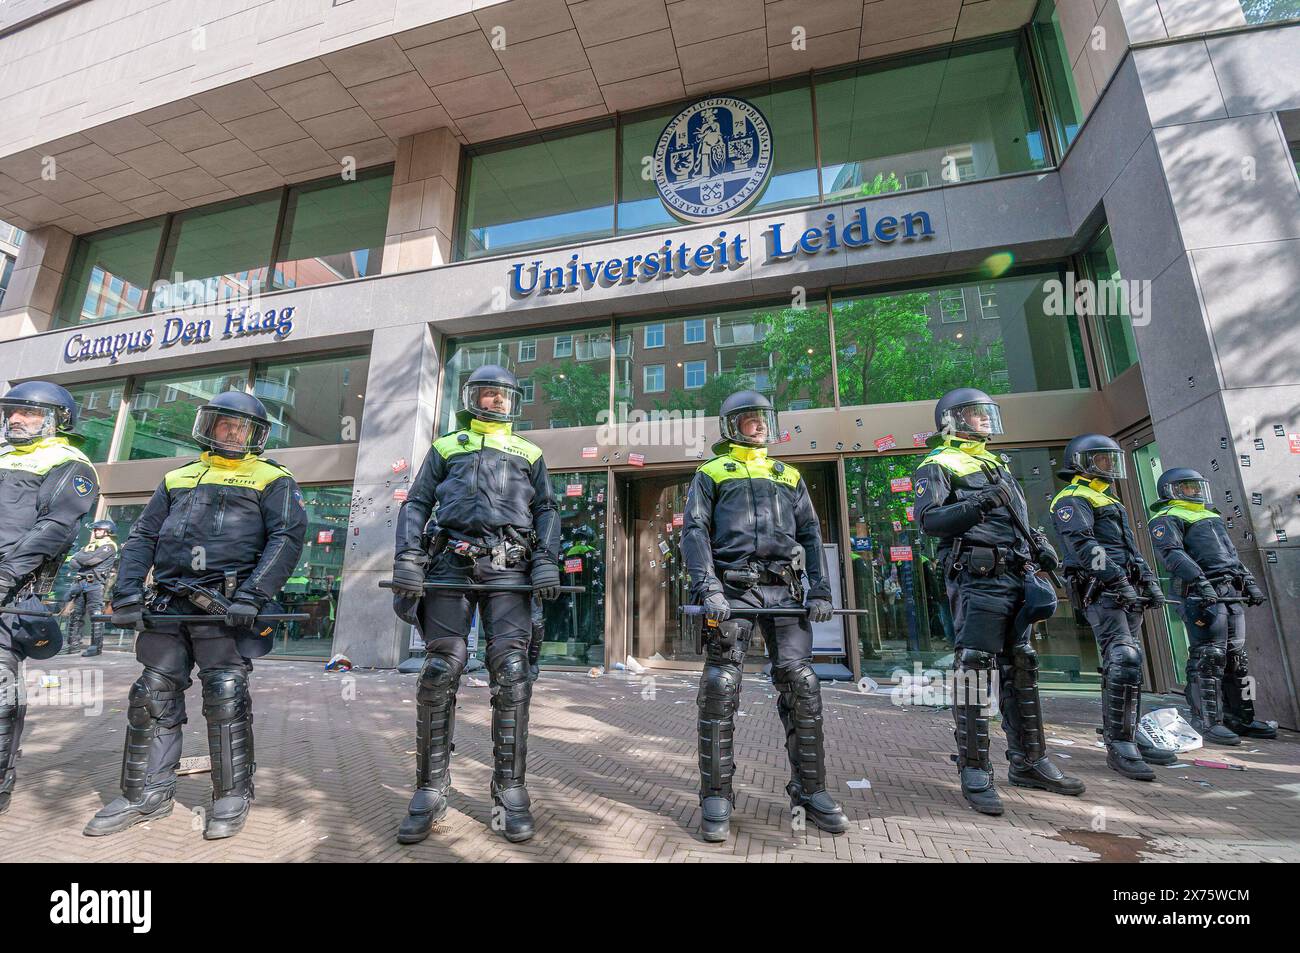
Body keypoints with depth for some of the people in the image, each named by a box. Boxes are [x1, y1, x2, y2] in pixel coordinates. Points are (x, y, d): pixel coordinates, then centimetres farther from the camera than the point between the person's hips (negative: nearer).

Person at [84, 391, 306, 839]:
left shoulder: (271, 479, 5)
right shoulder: (178, 478, 22)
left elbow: (286, 539, -8)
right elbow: (142, 537, 19)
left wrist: (251, 597, -18)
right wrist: (127, 593, 4)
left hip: (226, 604, -5)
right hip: (169, 602, 6)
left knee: (225, 694, -6)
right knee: (153, 695, 10)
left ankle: (232, 796, 8)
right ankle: (146, 795, 25)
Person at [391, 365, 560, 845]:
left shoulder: (528, 453, 21)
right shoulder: (446, 447, 20)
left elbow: (546, 510, 14)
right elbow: (416, 504, 13)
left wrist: (547, 561, -2)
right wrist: (407, 559, -2)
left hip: (508, 567, 0)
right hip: (451, 562, 0)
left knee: (511, 671, -9)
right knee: (441, 669, -6)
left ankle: (509, 791, 2)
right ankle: (431, 790, 8)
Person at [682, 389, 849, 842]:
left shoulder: (788, 475, 23)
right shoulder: (711, 473, 13)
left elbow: (810, 533, 17)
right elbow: (694, 531, 0)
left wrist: (820, 589, 4)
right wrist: (707, 588, -14)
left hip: (784, 589, 3)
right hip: (733, 588, -3)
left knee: (801, 683, -1)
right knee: (721, 686, -7)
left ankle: (810, 790, 15)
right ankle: (716, 797, 6)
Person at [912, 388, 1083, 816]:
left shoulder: (996, 464, 25)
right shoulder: (939, 465, -1)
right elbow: (928, 519, -15)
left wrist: (1039, 545, 12)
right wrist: (976, 505, -25)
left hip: (1016, 578, 9)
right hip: (978, 579, -9)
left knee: (1020, 668, 14)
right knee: (975, 669, -8)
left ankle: (1028, 761, 26)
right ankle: (974, 770, 0)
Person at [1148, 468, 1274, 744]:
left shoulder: (1210, 516, 27)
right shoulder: (1167, 519, -3)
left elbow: (1232, 554, 30)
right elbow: (1172, 553, -17)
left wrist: (1249, 582, 19)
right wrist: (1199, 581, -27)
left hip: (1231, 593, 9)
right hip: (1202, 594, -9)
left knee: (1236, 656, 12)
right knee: (1208, 657, -11)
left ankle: (1239, 717, 21)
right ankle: (1206, 722, -8)